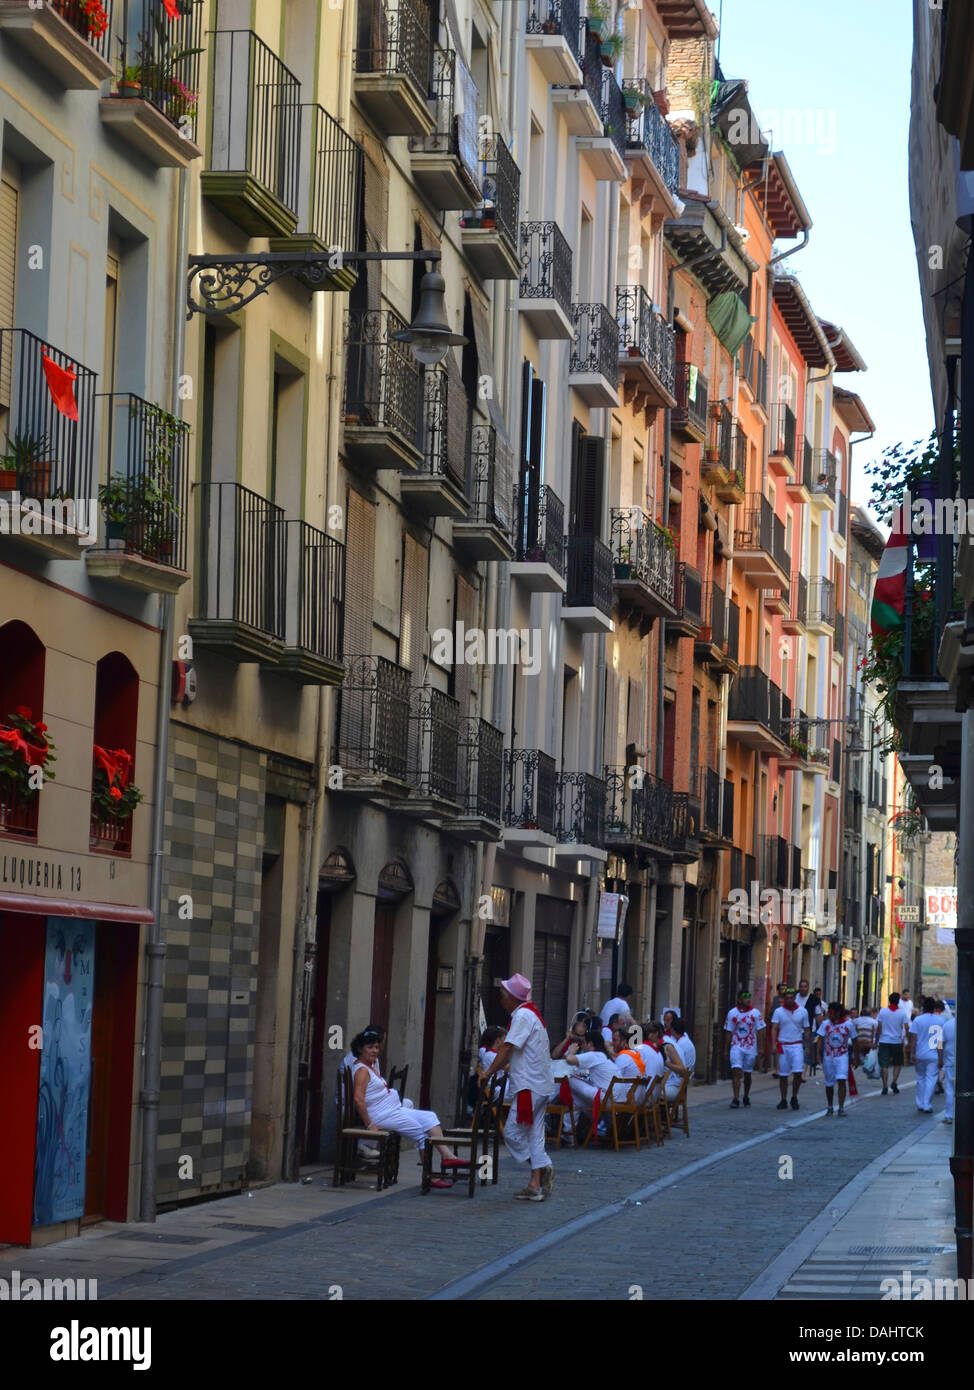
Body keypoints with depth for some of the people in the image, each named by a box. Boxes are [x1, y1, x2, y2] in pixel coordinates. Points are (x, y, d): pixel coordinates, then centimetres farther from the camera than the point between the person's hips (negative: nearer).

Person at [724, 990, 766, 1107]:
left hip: (750, 1048, 1)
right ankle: (736, 1099, -15)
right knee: (736, 1071, -13)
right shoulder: (732, 1013, 2)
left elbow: (759, 1031, 4)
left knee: (747, 1074, 10)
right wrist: (726, 1050, 4)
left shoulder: (755, 1013, 1)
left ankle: (746, 1097, 28)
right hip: (736, 1047, -1)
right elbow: (728, 1032, 5)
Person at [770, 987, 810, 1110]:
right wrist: (773, 1044, -17)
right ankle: (783, 1100, 14)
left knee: (798, 1073, -11)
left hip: (797, 1045, 0)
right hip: (783, 1046, 0)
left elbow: (806, 1030, 11)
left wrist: (808, 1047, 9)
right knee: (783, 1075, 3)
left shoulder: (802, 1012, 6)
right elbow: (774, 1028, -5)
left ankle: (794, 1098, 6)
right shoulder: (778, 1012, 2)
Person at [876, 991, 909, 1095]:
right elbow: (907, 1027, -6)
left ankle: (885, 1087, -4)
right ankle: (894, 1082, -2)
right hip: (897, 1041, 0)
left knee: (884, 1065, 1)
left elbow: (879, 1027, 0)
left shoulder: (882, 1011, -1)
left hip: (884, 1041, 0)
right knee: (897, 1064, 16)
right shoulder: (902, 1012, -3)